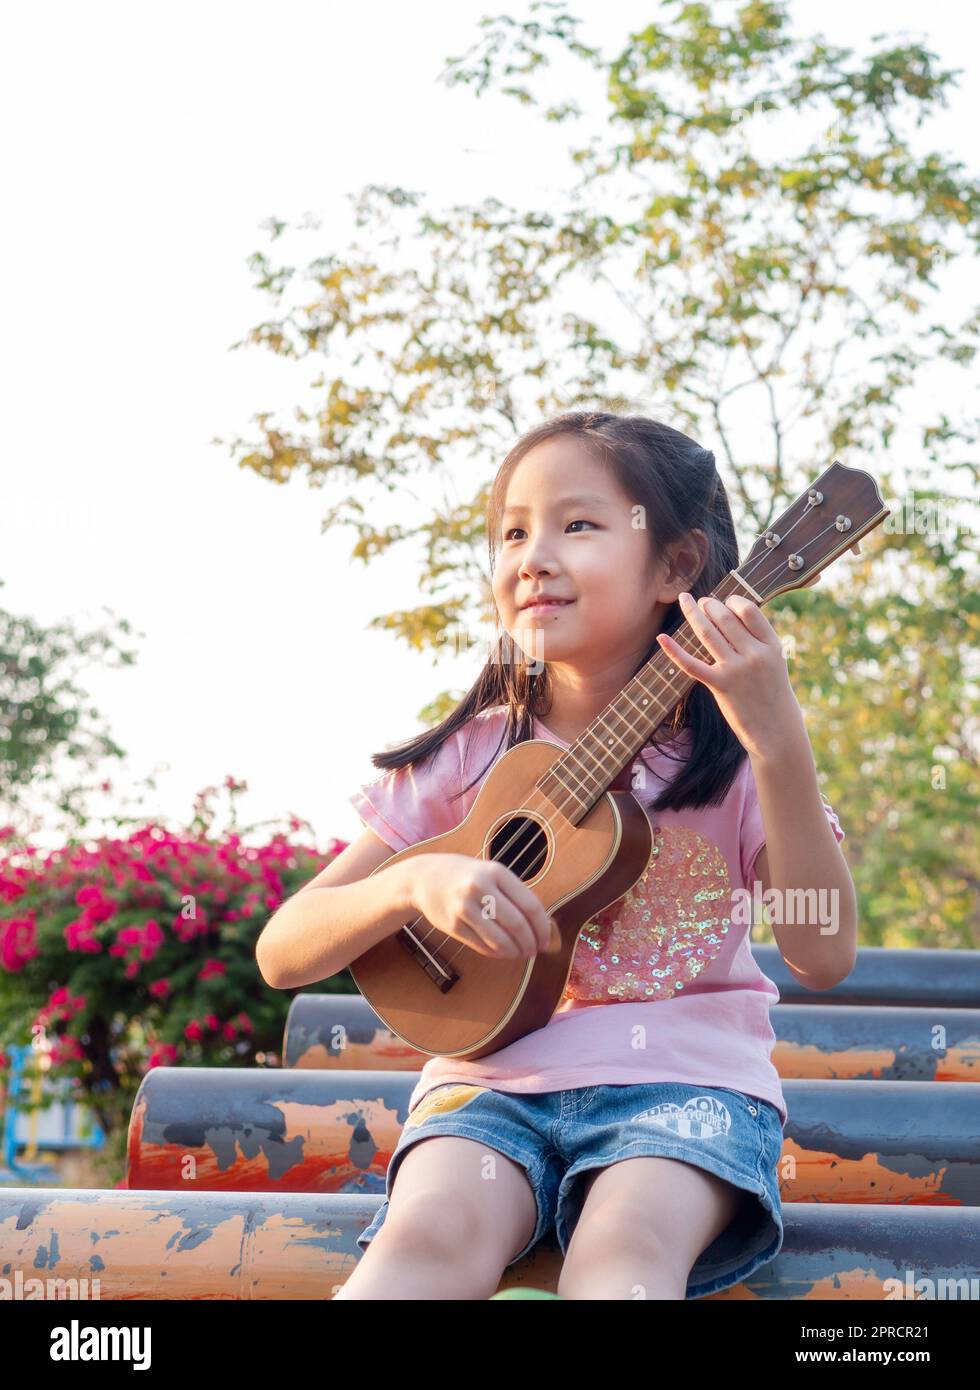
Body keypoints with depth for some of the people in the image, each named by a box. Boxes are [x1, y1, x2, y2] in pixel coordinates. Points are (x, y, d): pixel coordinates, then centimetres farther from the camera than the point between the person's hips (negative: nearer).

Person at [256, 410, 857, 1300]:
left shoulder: (731, 756, 4)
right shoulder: (469, 754, 7)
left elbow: (823, 957, -10)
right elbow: (283, 956, 4)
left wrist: (780, 741, -19)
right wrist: (417, 882, -17)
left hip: (685, 1082, -1)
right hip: (495, 1076, 1)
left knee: (624, 1242, -35)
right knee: (434, 1233, -32)